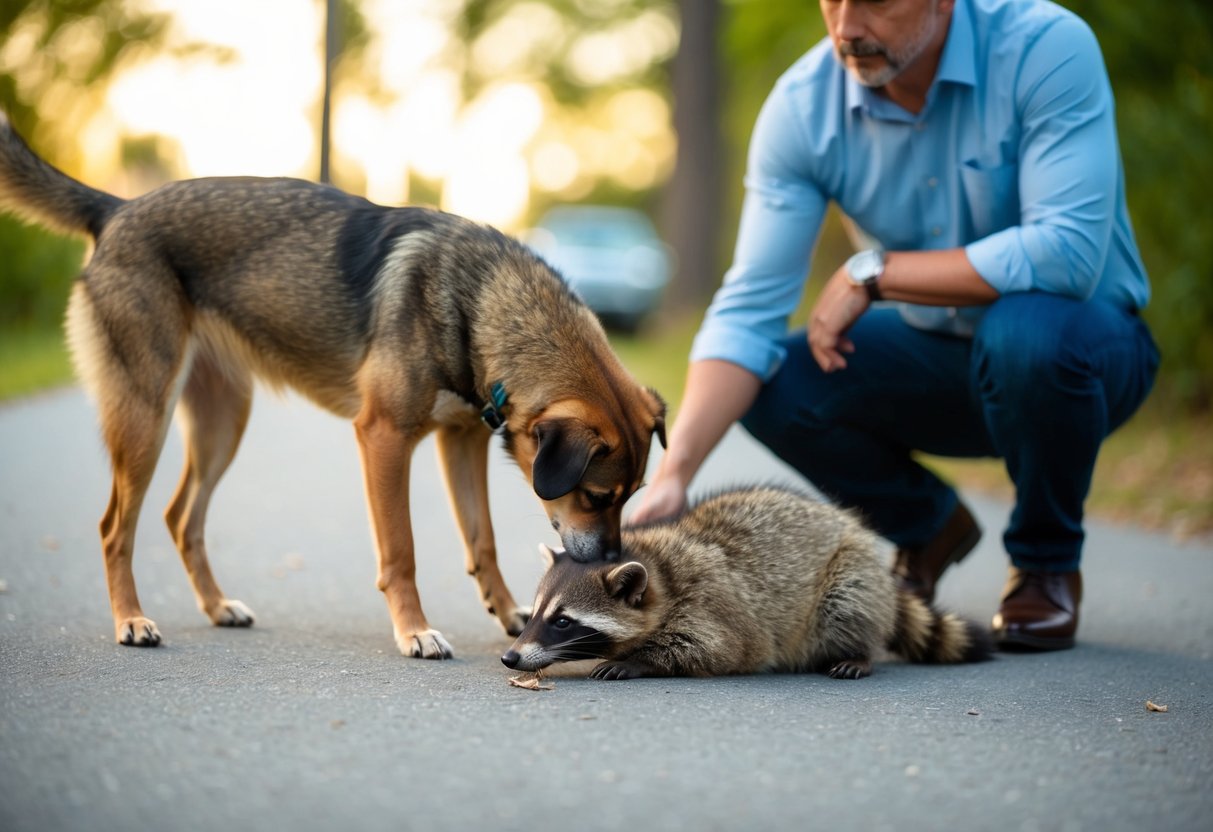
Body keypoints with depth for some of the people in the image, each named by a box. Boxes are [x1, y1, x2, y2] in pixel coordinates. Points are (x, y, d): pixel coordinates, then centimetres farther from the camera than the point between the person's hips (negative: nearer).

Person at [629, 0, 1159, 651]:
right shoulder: (801, 106, -15)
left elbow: (1068, 253, -35)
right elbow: (749, 308, -18)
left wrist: (873, 273, -28)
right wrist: (673, 473, -32)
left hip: (1084, 345, -4)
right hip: (934, 358, 4)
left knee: (1026, 330, -37)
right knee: (772, 384, -20)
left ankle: (1047, 563, -6)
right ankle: (927, 528, 10)